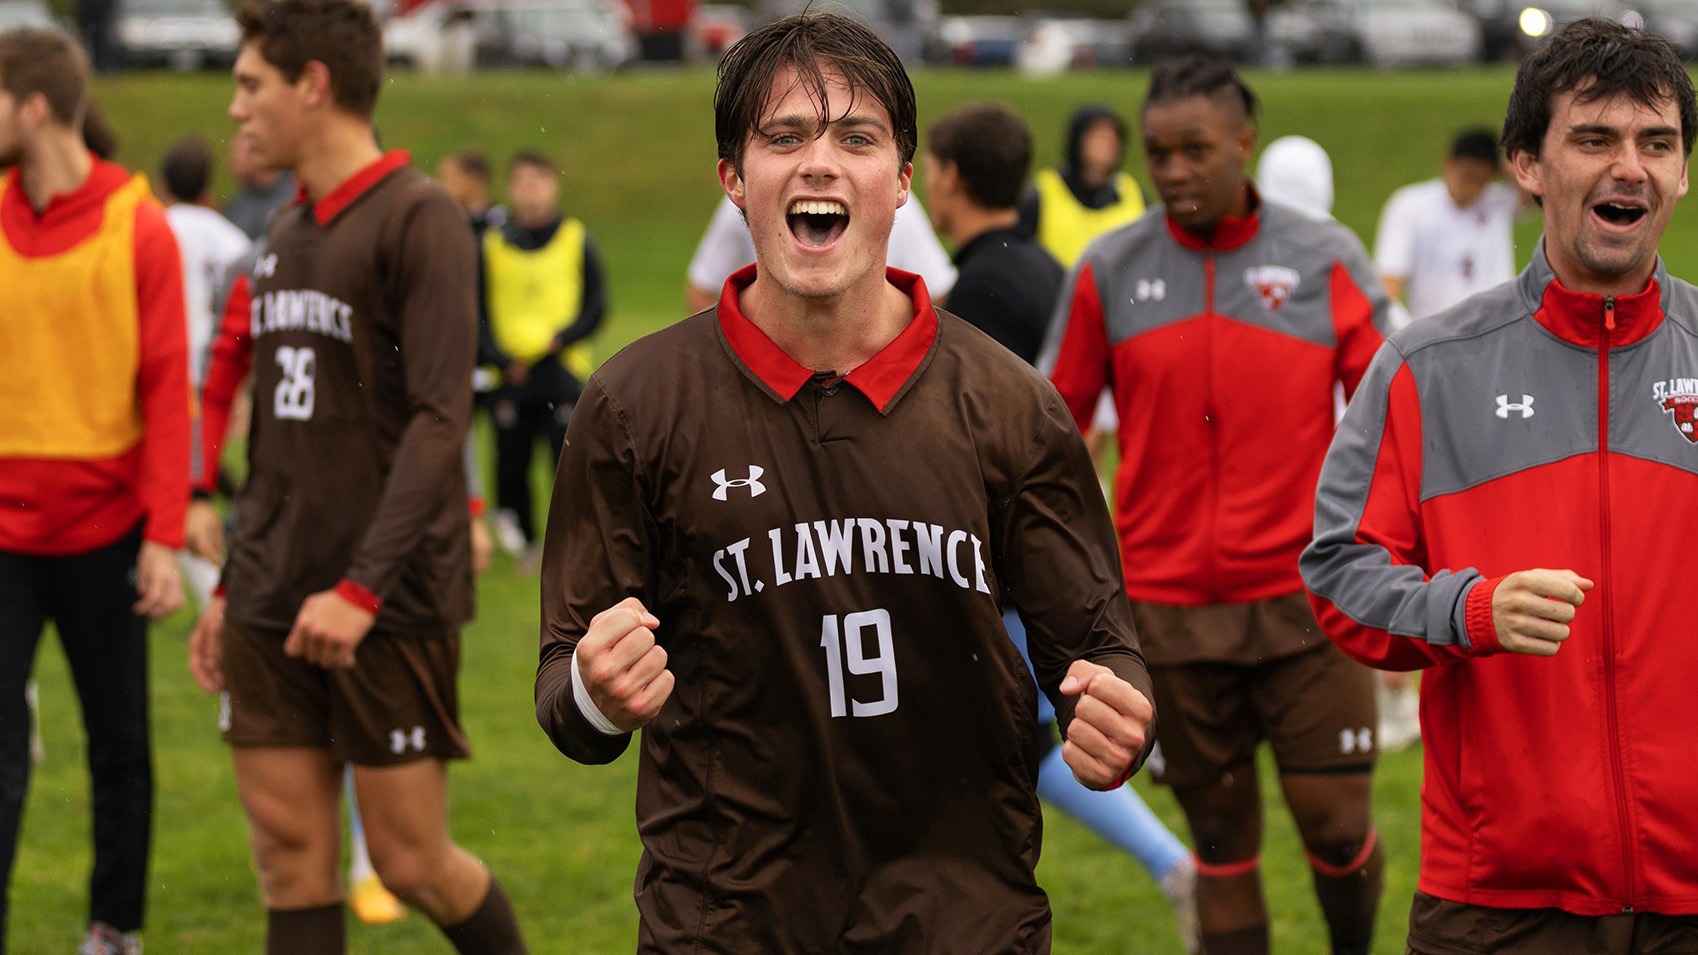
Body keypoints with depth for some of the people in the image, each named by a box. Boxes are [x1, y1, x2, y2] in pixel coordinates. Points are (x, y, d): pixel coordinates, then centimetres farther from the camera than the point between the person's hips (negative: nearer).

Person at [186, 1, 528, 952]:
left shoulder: (421, 220, -9)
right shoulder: (288, 231, 15)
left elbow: (440, 420, -17)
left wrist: (362, 588, -24)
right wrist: (232, 587, 19)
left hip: (391, 608, -7)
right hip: (273, 607, 7)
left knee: (413, 862, -2)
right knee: (292, 854, 3)